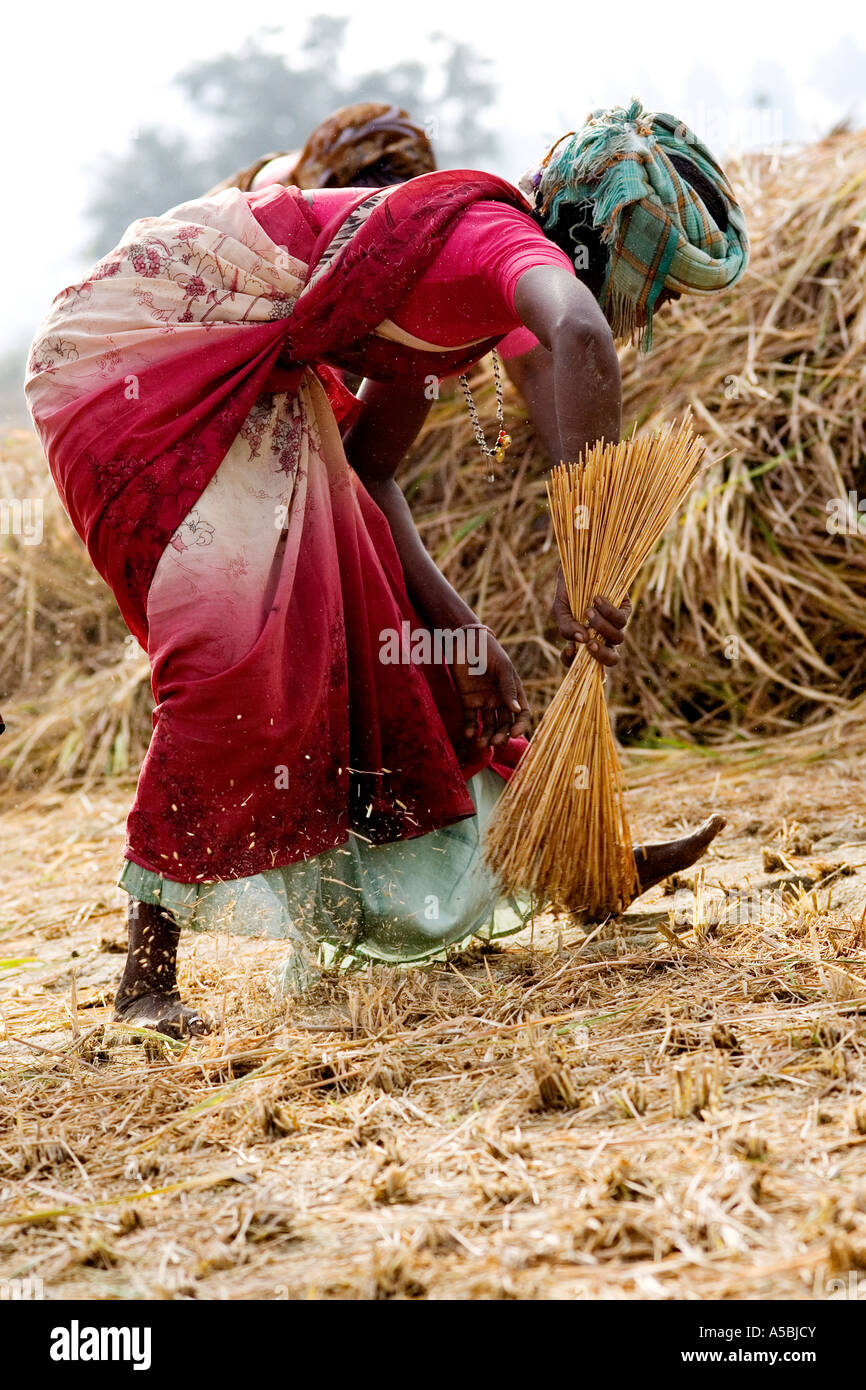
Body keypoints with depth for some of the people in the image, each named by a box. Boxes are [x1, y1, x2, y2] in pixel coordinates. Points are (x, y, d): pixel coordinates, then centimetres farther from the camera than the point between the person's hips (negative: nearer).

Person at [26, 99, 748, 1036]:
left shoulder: (461, 292, 10)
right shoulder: (510, 239, -18)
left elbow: (366, 468, 10)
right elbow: (579, 338, -43)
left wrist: (453, 624, 0)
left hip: (240, 381, 10)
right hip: (136, 348, -10)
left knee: (365, 610, 13)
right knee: (242, 650, -17)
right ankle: (147, 974, -9)